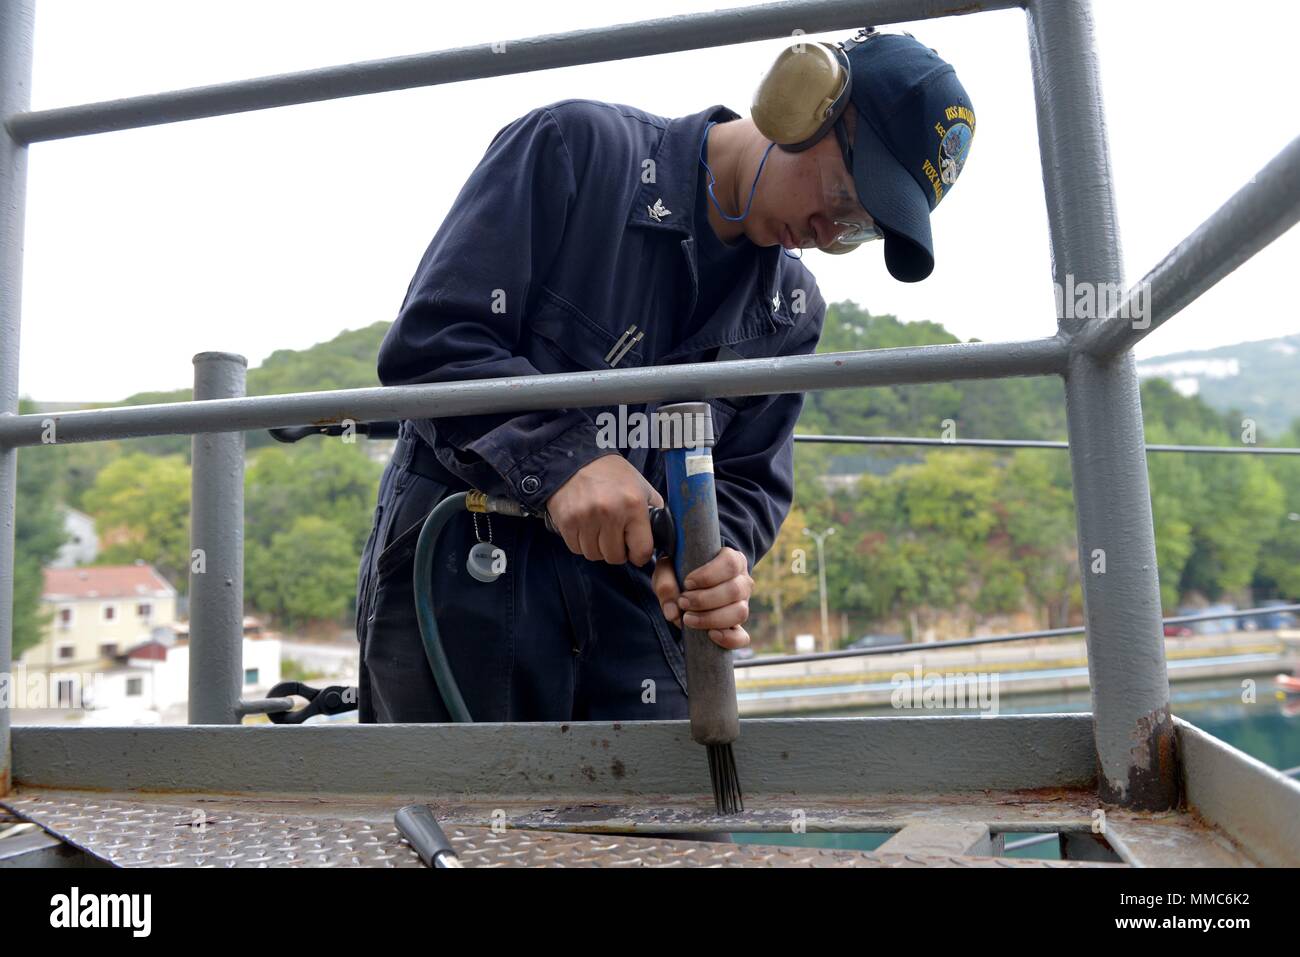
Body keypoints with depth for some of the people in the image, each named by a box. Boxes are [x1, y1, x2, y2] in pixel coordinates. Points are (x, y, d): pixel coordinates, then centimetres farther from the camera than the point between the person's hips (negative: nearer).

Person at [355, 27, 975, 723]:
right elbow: (428, 346, -14)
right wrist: (561, 456, -28)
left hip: (630, 600, 5)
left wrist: (717, 562, -14)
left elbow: (748, 481, 9)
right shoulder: (577, 147, -8)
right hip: (465, 576, -4)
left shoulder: (792, 311, 9)